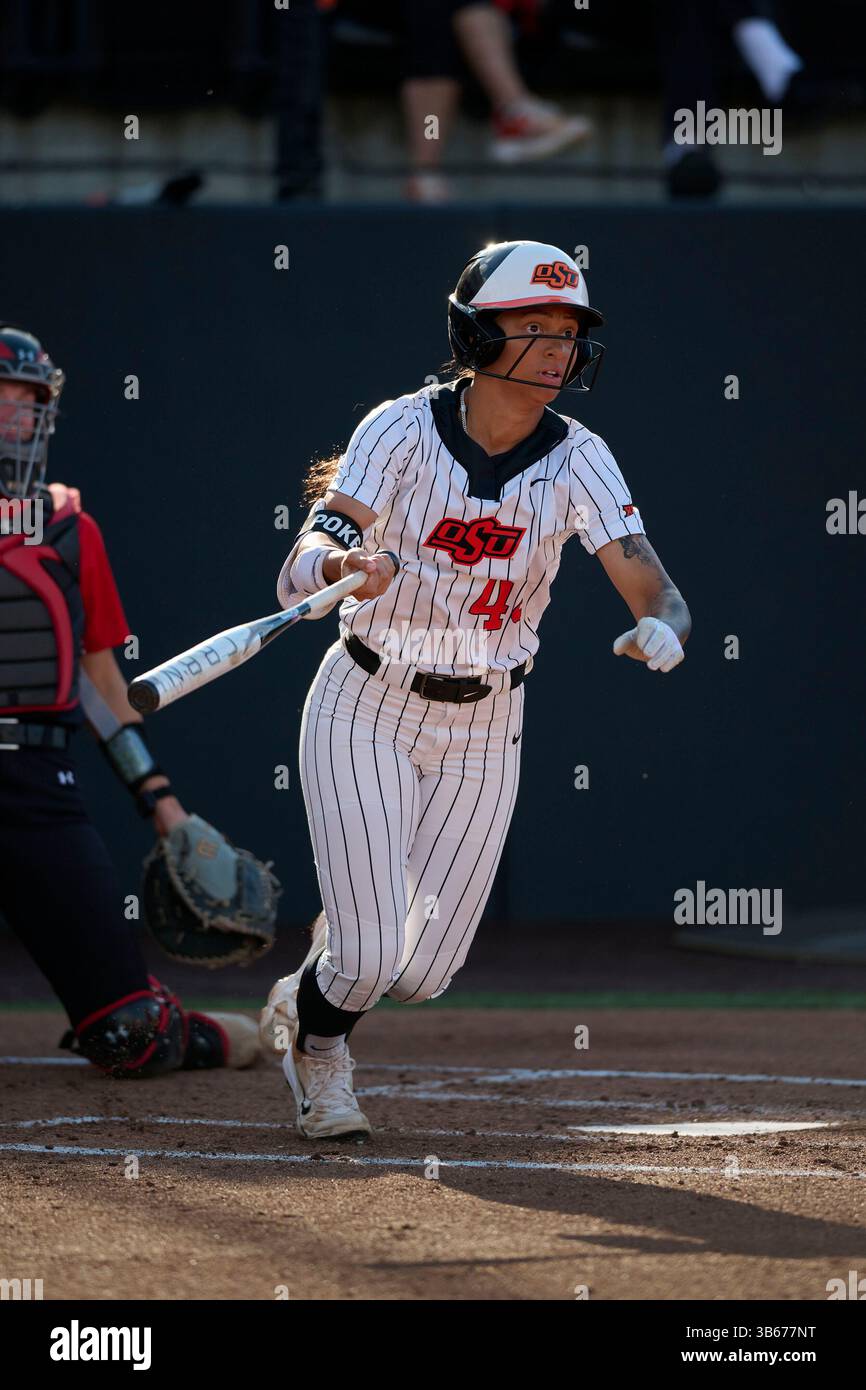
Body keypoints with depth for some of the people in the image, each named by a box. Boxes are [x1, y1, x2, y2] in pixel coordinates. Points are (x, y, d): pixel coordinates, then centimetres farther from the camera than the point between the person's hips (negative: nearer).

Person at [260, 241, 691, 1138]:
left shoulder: (576, 462, -10)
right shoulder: (402, 432, -18)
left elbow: (656, 593, -19)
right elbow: (301, 570, -28)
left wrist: (660, 630, -43)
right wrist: (345, 564, -52)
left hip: (483, 729, 3)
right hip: (365, 712, -3)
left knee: (425, 972, 4)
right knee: (368, 960, -11)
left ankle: (305, 1005, 40)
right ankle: (317, 1042, 26)